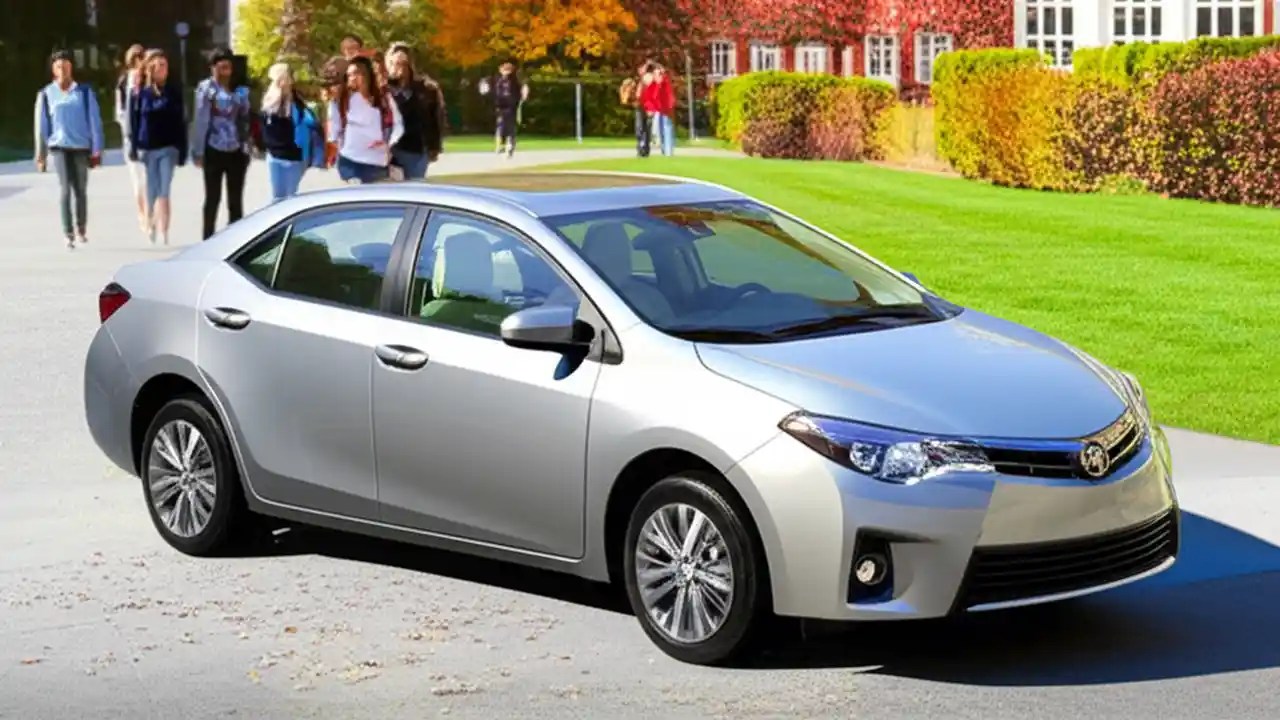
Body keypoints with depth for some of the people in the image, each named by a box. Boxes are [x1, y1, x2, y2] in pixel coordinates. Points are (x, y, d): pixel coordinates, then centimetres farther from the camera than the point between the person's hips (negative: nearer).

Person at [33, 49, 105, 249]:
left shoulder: (85, 92, 2)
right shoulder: (46, 94, 3)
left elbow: (94, 121, 2)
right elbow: (41, 125, 8)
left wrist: (96, 150, -1)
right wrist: (40, 154, 8)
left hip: (81, 146, 1)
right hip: (59, 146, -1)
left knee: (80, 190, 7)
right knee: (66, 189, -12)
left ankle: (81, 229, 27)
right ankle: (68, 233, -11)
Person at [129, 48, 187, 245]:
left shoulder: (174, 92, 4)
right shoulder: (140, 92, 1)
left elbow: (181, 123, 5)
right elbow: (133, 121, 2)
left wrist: (182, 151, 1)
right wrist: (134, 147, -4)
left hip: (169, 147, 0)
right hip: (147, 148, 0)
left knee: (163, 192, -7)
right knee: (152, 191, 7)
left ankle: (164, 232, -9)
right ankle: (151, 226, 22)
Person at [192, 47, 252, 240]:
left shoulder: (240, 89, 8)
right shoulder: (206, 88, -2)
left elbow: (245, 119, 11)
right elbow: (201, 121, -5)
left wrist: (247, 148, 6)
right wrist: (198, 151, -8)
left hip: (236, 151, 3)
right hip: (214, 150, -3)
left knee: (236, 200, 8)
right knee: (213, 198, 3)